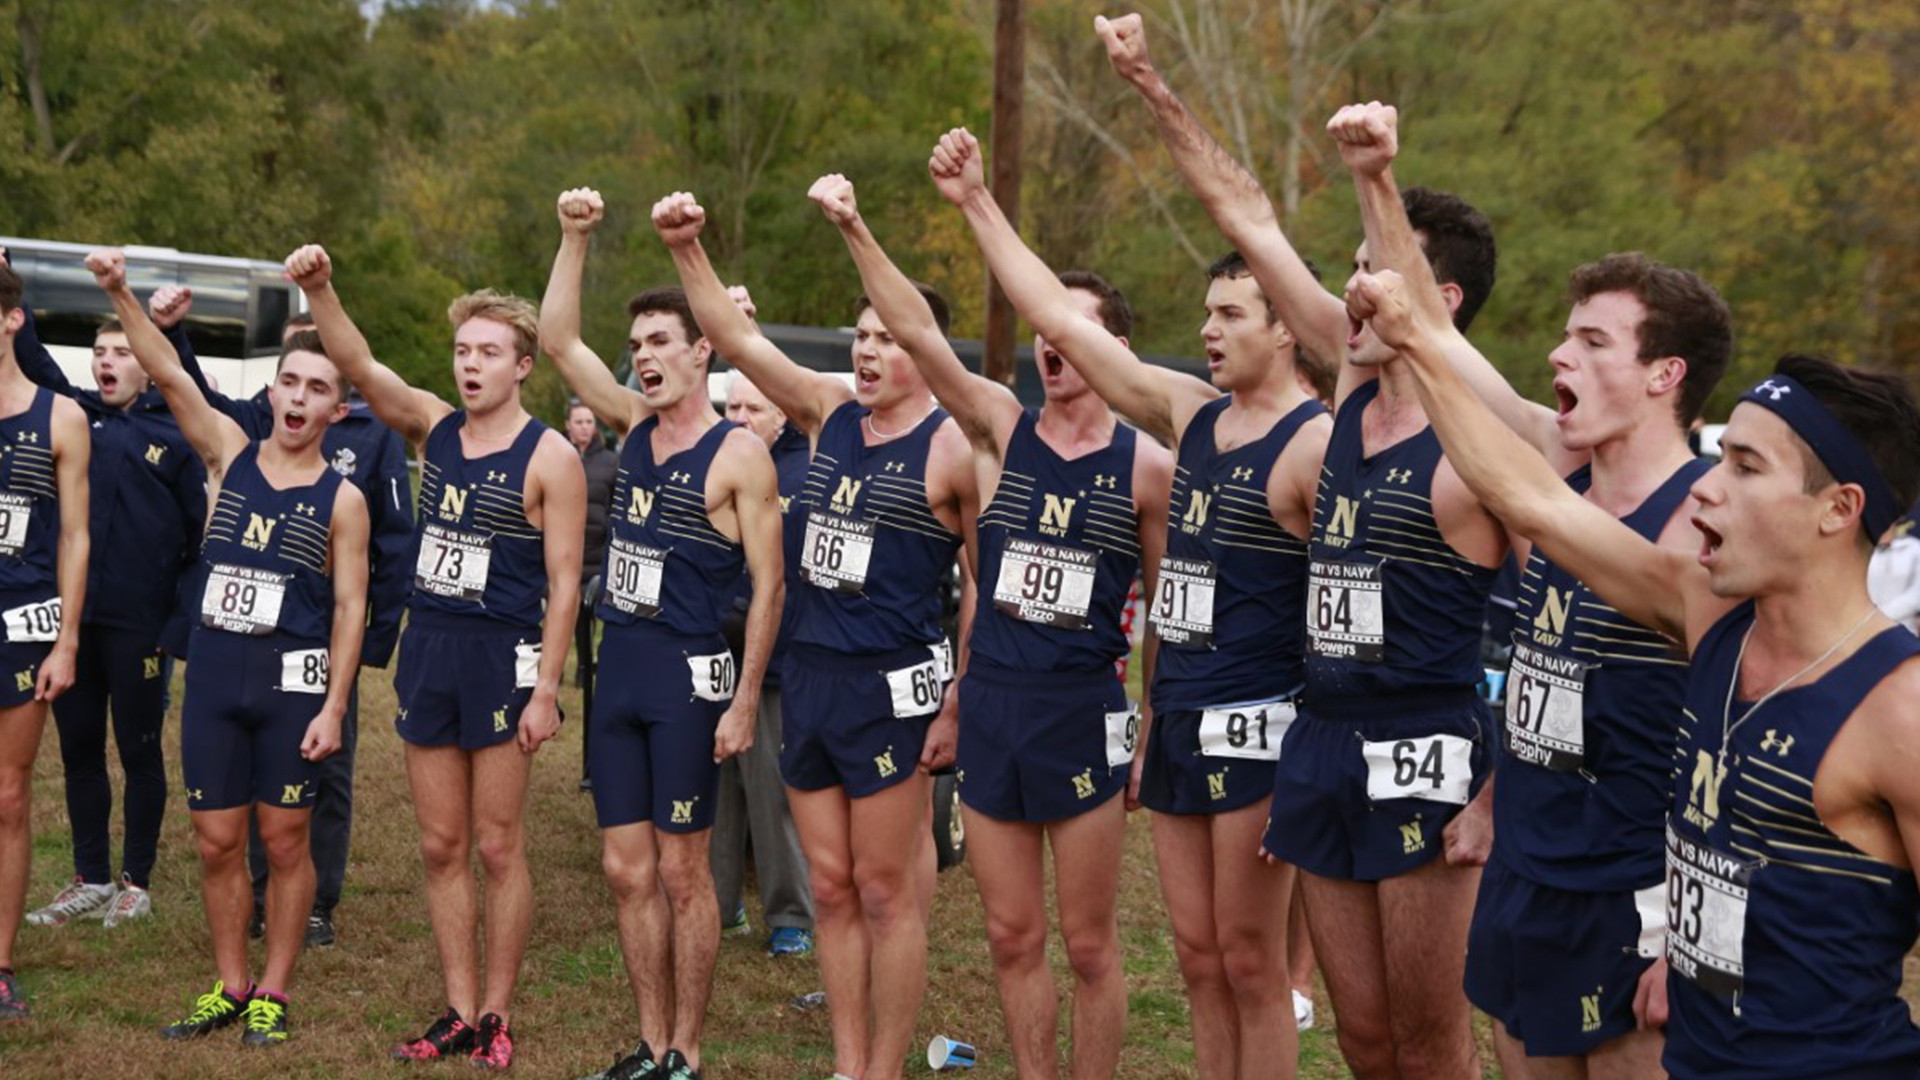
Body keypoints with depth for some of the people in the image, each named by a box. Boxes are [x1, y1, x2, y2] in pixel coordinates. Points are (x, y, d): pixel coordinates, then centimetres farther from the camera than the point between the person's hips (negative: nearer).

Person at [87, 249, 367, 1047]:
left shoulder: (341, 499, -2)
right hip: (213, 672, 3)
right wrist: (121, 296, -22)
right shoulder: (231, 454, 5)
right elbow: (170, 376, -8)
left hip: (292, 679, -3)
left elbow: (350, 607, -4)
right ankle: (230, 987, 22)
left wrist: (333, 706, -10)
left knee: (284, 840, 4)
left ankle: (272, 993, 17)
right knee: (216, 840, 8)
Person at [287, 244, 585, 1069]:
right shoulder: (433, 428, 8)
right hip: (425, 649, 5)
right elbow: (359, 366, -5)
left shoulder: (549, 458, -8)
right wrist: (319, 290, -21)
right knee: (441, 846, 9)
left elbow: (564, 583, -10)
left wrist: (546, 686, -15)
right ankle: (459, 1012, 17)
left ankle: (496, 1014, 13)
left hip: (502, 657, -5)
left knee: (498, 847, 2)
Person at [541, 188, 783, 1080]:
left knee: (681, 871, 0)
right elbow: (558, 340, 13)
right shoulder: (635, 426, 10)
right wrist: (576, 237, 4)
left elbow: (768, 584, -11)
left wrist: (745, 699, -14)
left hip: (689, 674, -7)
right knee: (627, 870, 8)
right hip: (618, 670, 7)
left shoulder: (737, 454, -9)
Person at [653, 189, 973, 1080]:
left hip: (890, 686, -6)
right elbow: (737, 342, 9)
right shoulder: (831, 410, 8)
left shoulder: (953, 446, -9)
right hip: (807, 674, 6)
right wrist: (685, 249, -3)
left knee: (886, 891, 0)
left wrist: (959, 709, -10)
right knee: (831, 888, 10)